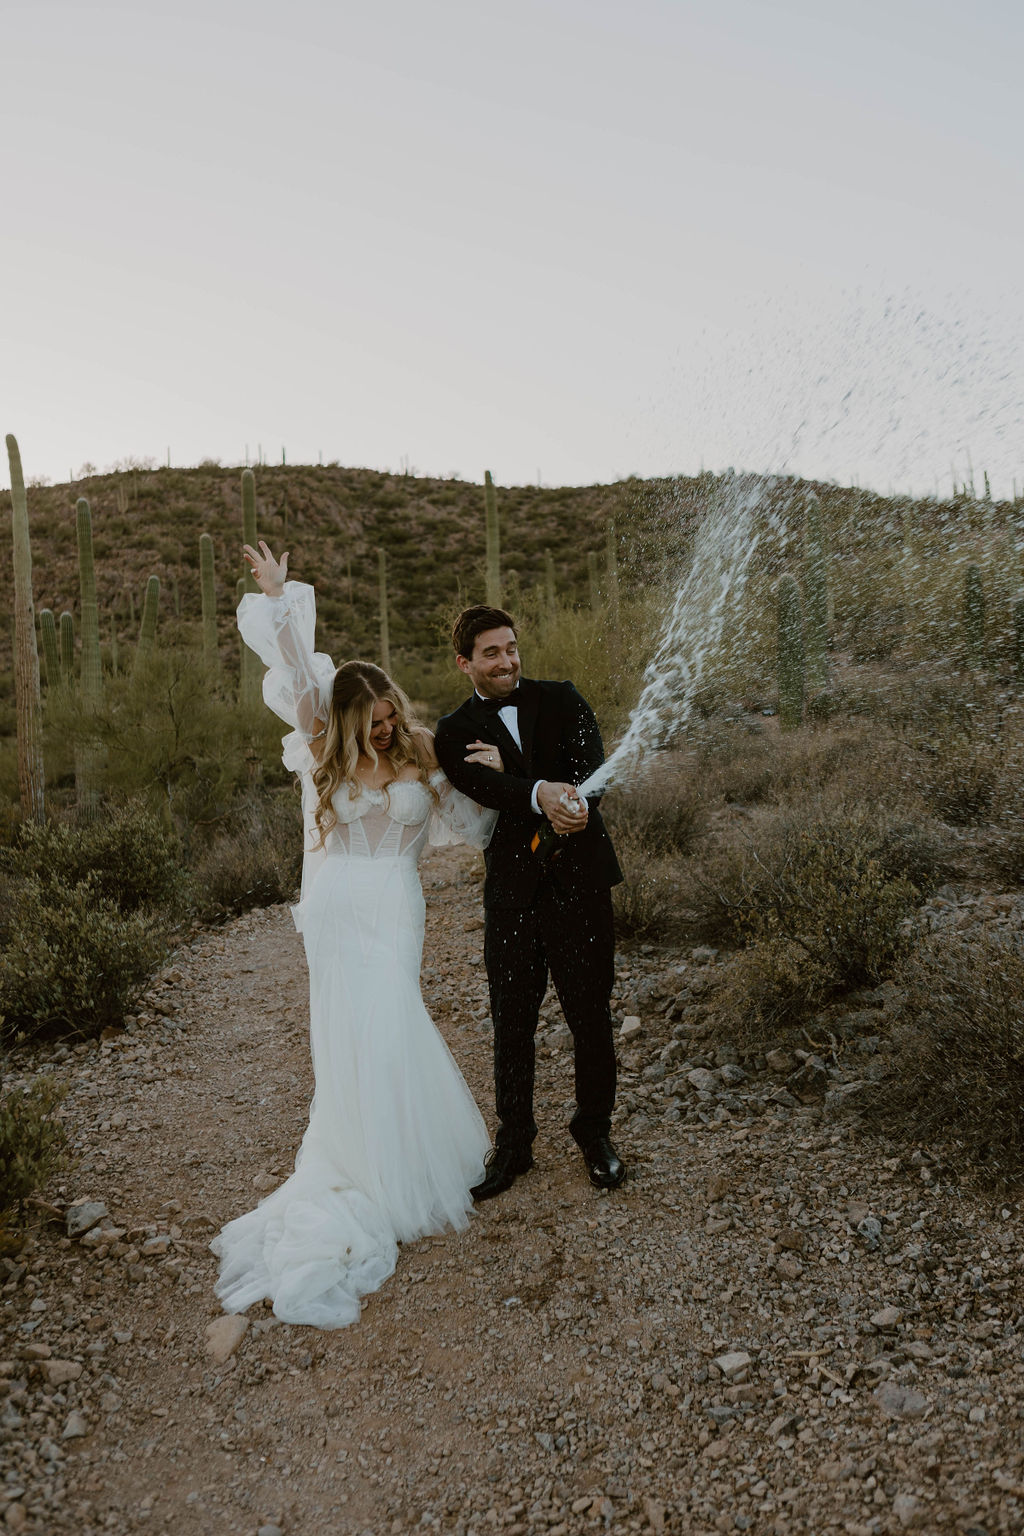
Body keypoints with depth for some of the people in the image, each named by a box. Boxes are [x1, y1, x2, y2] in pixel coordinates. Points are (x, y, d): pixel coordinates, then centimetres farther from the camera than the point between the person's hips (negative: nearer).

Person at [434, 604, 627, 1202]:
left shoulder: (561, 699, 7)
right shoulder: (455, 733, 4)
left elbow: (590, 764, -8)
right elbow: (485, 788, -16)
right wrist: (541, 793, -34)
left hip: (580, 880, 0)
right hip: (512, 893, 0)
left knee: (592, 1017, 8)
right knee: (512, 1024, 8)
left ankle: (596, 1133, 29)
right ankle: (514, 1144, 26)